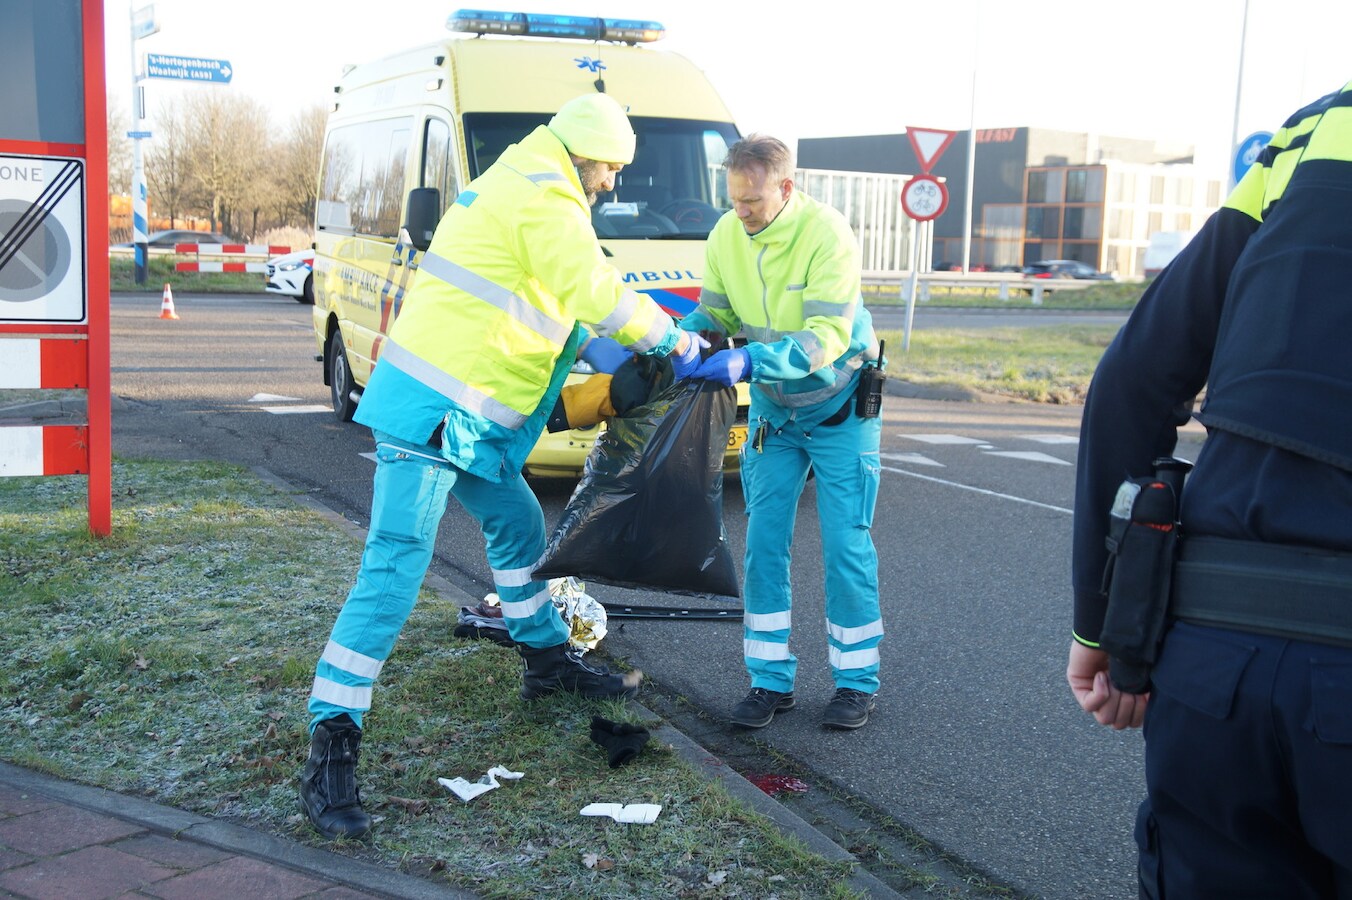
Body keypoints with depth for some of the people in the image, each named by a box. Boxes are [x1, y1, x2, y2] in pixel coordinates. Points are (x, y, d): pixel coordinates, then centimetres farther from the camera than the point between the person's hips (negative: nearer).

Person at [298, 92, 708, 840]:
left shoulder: (511, 184, 21)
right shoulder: (545, 200, -11)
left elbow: (535, 303, 26)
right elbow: (598, 294, -16)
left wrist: (599, 350, 19)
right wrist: (675, 343, -1)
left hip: (467, 414, 11)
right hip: (432, 410, -11)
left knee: (518, 527, 23)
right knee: (394, 569, -13)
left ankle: (547, 662, 42)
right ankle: (330, 748, -12)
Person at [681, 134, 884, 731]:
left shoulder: (827, 234, -26)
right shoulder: (726, 236, -10)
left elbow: (827, 338, -33)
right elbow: (713, 312, 0)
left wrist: (749, 359, -45)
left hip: (838, 408, -4)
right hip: (771, 409, 5)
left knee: (845, 543, -2)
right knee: (763, 542, 2)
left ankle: (856, 680, 13)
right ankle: (771, 680, 12)